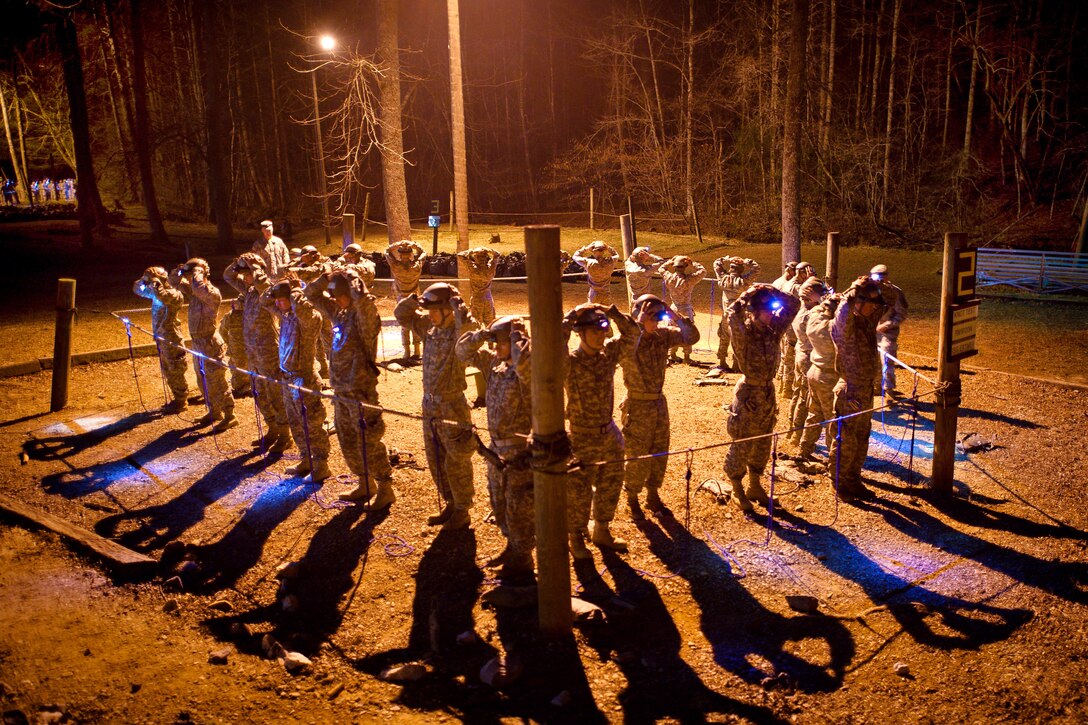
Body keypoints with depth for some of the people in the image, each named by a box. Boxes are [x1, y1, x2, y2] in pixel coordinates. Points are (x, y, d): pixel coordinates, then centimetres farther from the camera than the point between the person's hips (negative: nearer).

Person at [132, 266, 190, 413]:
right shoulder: (155, 292, 7)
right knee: (167, 371, 17)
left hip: (171, 339, -9)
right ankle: (177, 399, 29)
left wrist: (154, 282, -25)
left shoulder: (174, 294, -18)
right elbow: (137, 289, 19)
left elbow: (163, 296, -39)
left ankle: (181, 401, 12)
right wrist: (143, 280, 0)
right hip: (160, 338, 9)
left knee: (175, 371, 1)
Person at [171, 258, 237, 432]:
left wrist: (197, 272, -22)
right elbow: (174, 282, 20)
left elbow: (199, 288, -39)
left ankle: (229, 416, 3)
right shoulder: (192, 291, 8)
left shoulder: (212, 293, -18)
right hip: (197, 342, 9)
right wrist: (179, 270, 0)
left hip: (210, 343, -9)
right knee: (204, 381, 18)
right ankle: (214, 411, 31)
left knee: (216, 381, -4)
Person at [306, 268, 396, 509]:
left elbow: (362, 298, -36)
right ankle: (365, 485, 32)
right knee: (348, 442, 17)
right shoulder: (339, 313, 10)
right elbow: (312, 294, 18)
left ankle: (385, 489, 11)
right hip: (340, 389, 9)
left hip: (361, 390, -9)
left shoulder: (365, 315, -14)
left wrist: (351, 277, -17)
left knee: (369, 442, -2)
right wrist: (327, 276, 2)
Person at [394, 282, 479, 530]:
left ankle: (463, 512, 19)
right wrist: (416, 299, -5)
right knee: (435, 460, 18)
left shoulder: (459, 332, -17)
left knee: (456, 463, 4)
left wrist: (456, 301, -26)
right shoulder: (429, 327, 5)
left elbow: (468, 325, -41)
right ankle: (450, 505, 34)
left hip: (452, 406, -8)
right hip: (430, 403, 8)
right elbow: (401, 314, 14)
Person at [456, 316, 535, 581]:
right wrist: (483, 334, -6)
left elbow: (523, 361, -44)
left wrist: (517, 334, -25)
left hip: (521, 452, -9)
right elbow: (464, 351, 11)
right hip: (497, 448, 9)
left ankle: (523, 561, 19)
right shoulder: (494, 363, 5)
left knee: (519, 509, 3)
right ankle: (512, 547, 41)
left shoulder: (527, 371, -19)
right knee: (499, 503, 22)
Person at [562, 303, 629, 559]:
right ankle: (576, 538, 31)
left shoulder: (609, 354, -3)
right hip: (582, 438, -5)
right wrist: (568, 319, -28)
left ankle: (602, 531, 40)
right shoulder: (570, 362, -18)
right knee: (579, 492, 9)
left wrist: (614, 313, -9)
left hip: (610, 434, 6)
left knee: (610, 486, 19)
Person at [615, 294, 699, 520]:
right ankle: (632, 501, 26)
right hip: (637, 406, -6)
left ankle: (653, 496, 35)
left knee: (660, 453, 16)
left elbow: (692, 337, -5)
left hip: (659, 403, 6)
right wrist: (640, 325, -37)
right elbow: (626, 351, -42)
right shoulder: (626, 340, -19)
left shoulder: (663, 336, -2)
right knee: (637, 458, 6)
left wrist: (676, 317, -17)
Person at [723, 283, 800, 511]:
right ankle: (738, 491, 21)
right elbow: (733, 314, -40)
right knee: (742, 445, 5)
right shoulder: (744, 333, -18)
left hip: (768, 392, 6)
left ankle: (755, 486, 34)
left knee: (763, 444, 17)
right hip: (748, 393, -6)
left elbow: (794, 305, 1)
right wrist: (748, 294, -27)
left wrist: (774, 292, -11)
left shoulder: (773, 330, -2)